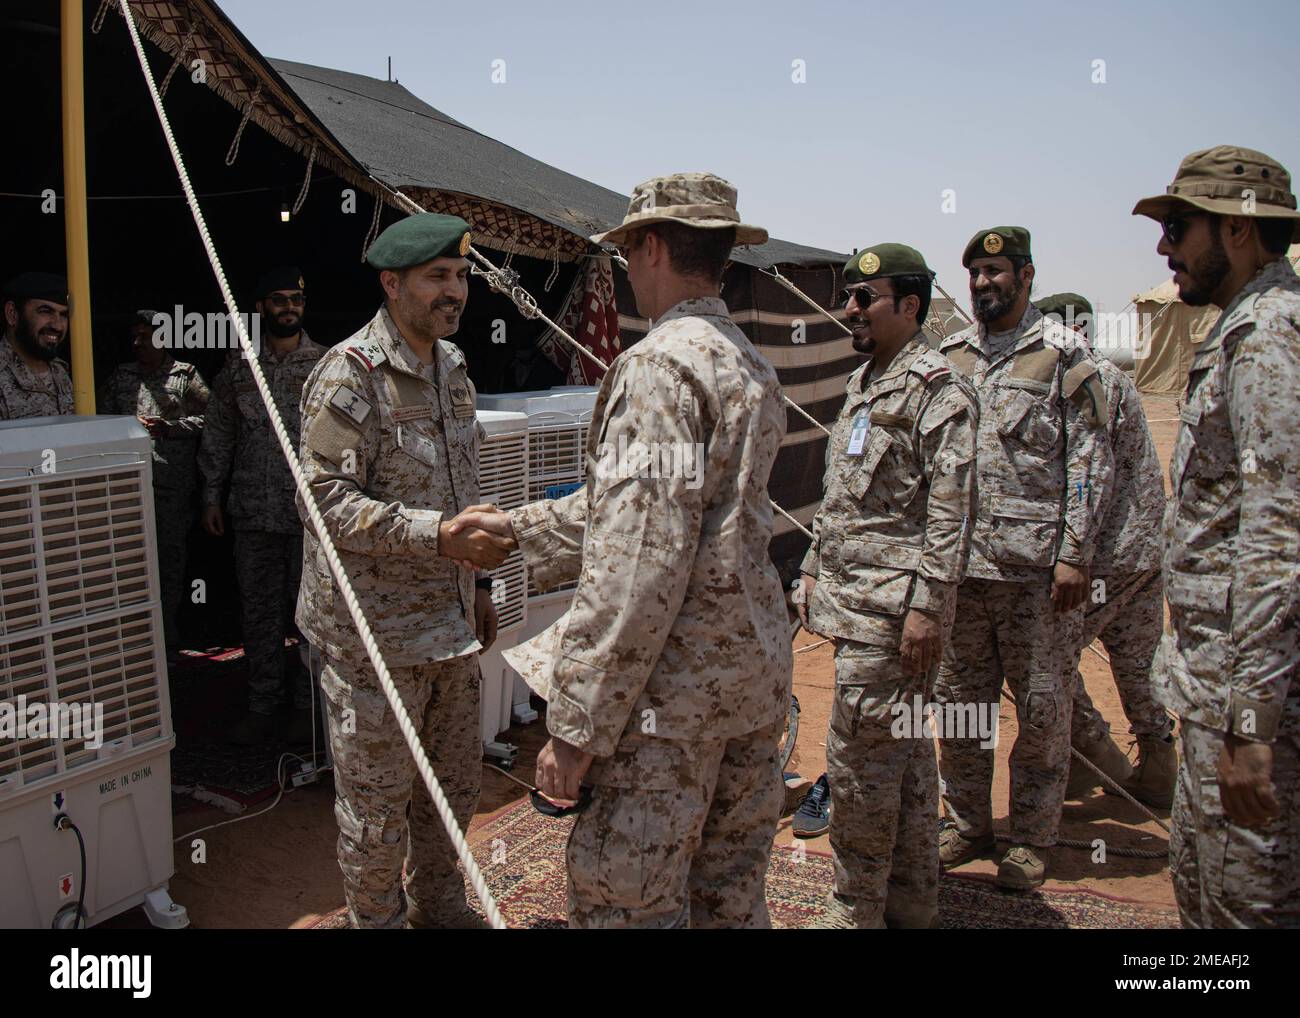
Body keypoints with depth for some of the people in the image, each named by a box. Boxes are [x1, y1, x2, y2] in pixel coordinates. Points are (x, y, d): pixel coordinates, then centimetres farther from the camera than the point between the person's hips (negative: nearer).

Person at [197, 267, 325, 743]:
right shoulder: (238, 365, 8)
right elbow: (218, 435, 13)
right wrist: (211, 496, 9)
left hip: (310, 511, -2)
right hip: (252, 509, 3)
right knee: (258, 609, 8)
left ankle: (307, 704, 18)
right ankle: (262, 705, 20)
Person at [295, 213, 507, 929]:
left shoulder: (451, 365, 11)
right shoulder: (348, 374, -15)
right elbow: (326, 497, -21)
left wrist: (478, 581, 19)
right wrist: (435, 535, -30)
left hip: (448, 621, 8)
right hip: (373, 631, -8)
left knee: (455, 778, 19)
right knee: (378, 799, 7)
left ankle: (440, 904, 40)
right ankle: (378, 919, 29)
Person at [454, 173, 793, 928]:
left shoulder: (661, 364, -17)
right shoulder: (753, 366, 14)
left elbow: (639, 563, -24)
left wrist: (577, 725, -19)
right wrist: (519, 528, 26)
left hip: (675, 685, -10)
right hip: (756, 669, 10)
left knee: (624, 903, 4)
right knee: (733, 898, 20)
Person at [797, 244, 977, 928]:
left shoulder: (938, 388, -11)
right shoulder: (863, 383, 18)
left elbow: (951, 509, -17)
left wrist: (927, 604, -21)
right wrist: (813, 570, 20)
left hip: (893, 606, -9)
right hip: (853, 598, 9)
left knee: (858, 756, -5)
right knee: (904, 750, 16)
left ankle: (857, 913, 10)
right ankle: (911, 902, 28)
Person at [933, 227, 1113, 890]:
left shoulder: (1062, 354, 0)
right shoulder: (949, 357, 12)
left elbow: (1090, 461, -4)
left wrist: (1074, 554, -10)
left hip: (1037, 565, -4)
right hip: (959, 561, 4)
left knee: (1042, 707, 5)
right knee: (958, 700, 11)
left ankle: (1032, 839, 21)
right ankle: (966, 824, 27)